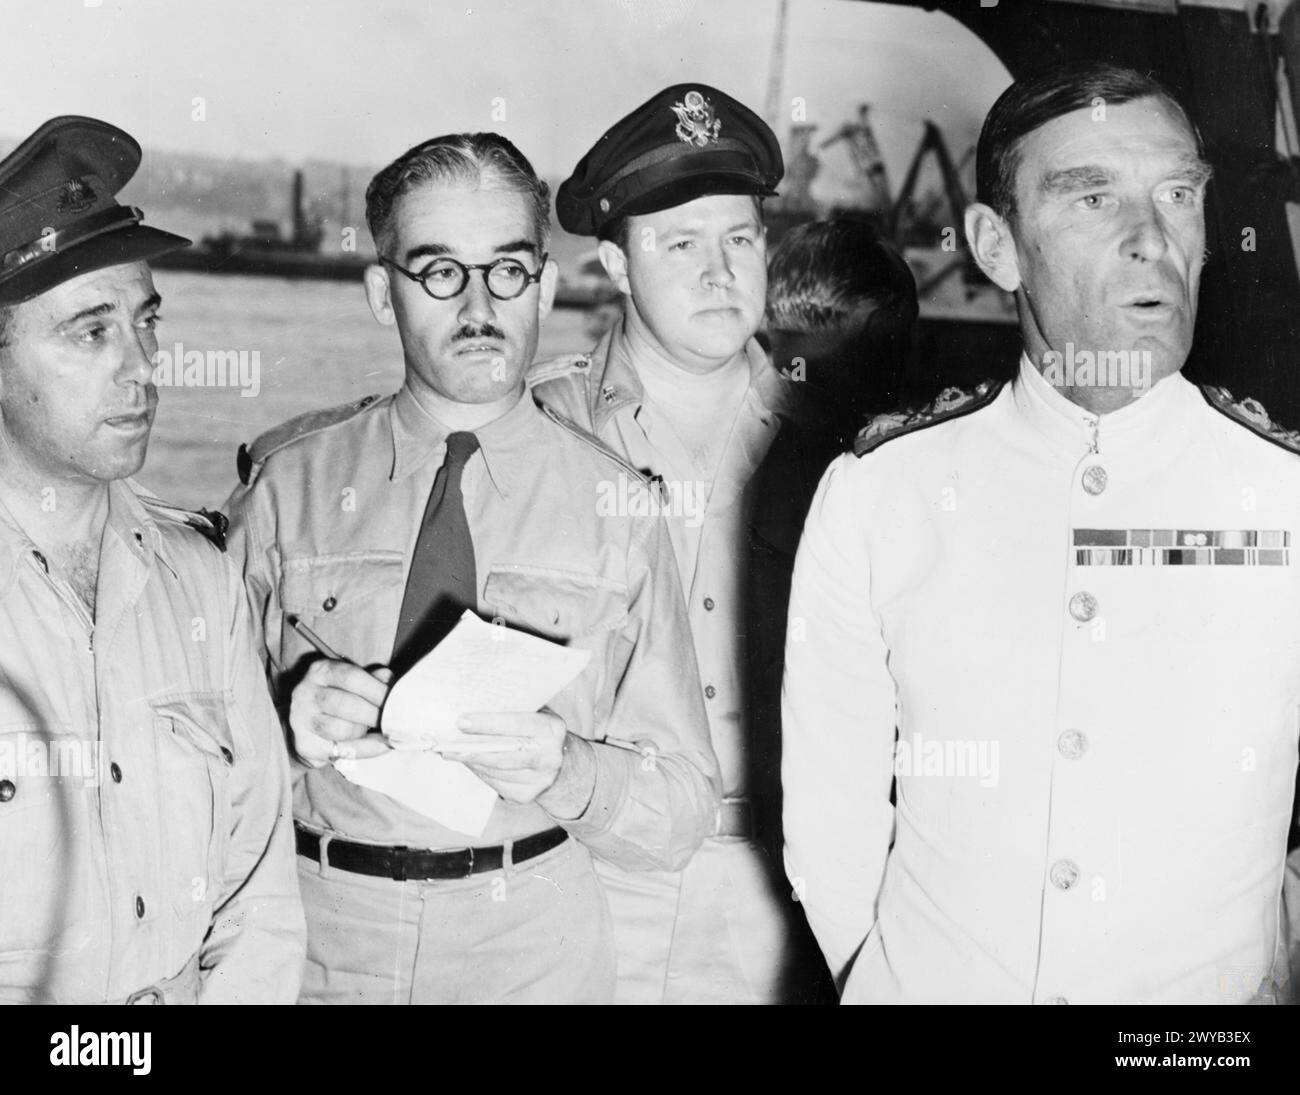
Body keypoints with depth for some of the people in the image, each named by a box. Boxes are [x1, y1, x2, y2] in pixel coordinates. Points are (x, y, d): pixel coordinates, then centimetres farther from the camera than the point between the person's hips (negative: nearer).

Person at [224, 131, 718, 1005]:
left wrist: (563, 771, -22)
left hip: (532, 940, 0)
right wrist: (286, 723, -19)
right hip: (317, 930, 1)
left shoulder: (615, 507, -5)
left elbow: (682, 812, -4)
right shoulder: (289, 481, -3)